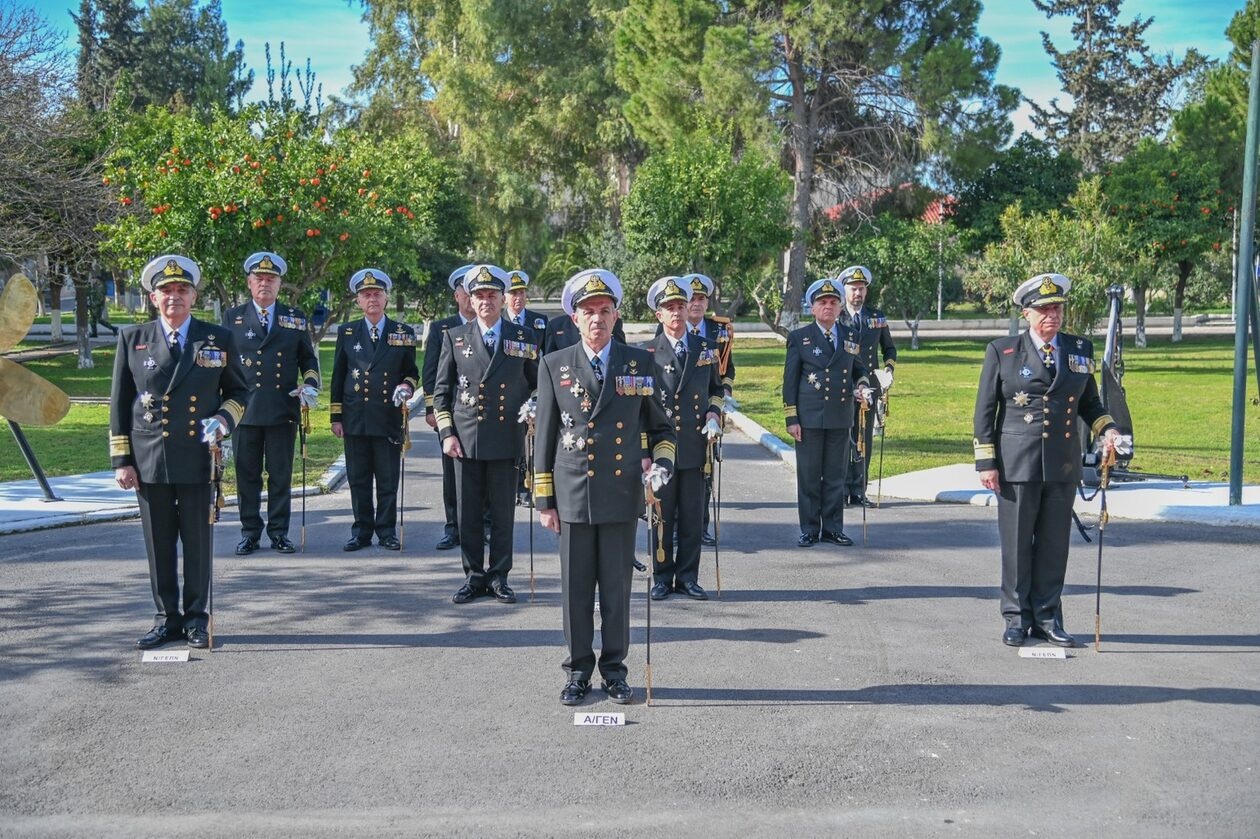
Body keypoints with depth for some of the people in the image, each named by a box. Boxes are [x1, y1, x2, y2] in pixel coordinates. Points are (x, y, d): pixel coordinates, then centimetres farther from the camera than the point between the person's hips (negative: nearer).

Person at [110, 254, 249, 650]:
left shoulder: (219, 339, 4)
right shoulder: (132, 338, 6)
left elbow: (239, 391, 12)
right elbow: (120, 403, 7)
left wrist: (223, 419, -9)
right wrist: (121, 460, 2)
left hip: (199, 458, -1)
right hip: (149, 460, 1)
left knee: (198, 542, 5)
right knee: (159, 543, 7)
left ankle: (196, 617, 17)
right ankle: (167, 618, 18)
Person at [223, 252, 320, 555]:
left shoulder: (295, 319, 11)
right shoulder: (232, 317, 8)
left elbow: (308, 359, 17)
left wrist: (310, 385, -1)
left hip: (283, 410, 1)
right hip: (244, 409, 0)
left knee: (281, 474, 4)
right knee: (247, 474, 4)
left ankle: (279, 531, 12)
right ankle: (250, 532, 13)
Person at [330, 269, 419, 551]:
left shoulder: (403, 333, 6)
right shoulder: (347, 332, 8)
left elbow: (411, 372, 13)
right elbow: (338, 377, 10)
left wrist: (407, 386, -11)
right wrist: (336, 417, 6)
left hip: (389, 419, -1)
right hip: (355, 419, 1)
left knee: (388, 481, 2)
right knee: (358, 480, 5)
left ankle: (387, 532, 12)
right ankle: (362, 532, 14)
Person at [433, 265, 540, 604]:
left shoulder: (525, 338, 5)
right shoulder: (454, 337, 7)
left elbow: (539, 385, 13)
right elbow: (441, 391, 8)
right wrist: (446, 433, -1)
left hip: (506, 440, 0)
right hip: (465, 439, 1)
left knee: (503, 514, 4)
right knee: (469, 514, 5)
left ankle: (499, 576, 16)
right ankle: (474, 576, 16)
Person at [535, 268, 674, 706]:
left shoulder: (640, 363, 4)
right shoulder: (554, 366, 4)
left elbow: (660, 426, 14)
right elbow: (545, 437, 5)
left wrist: (661, 460, -6)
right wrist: (544, 500, 3)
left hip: (622, 494, 0)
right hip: (573, 495, 0)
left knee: (617, 587, 6)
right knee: (576, 589, 6)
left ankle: (614, 669, 20)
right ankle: (579, 670, 19)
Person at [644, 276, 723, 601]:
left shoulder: (705, 348, 8)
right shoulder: (648, 352, -1)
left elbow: (716, 389, 20)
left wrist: (714, 416, 3)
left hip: (695, 444, 2)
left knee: (692, 516, 6)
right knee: (662, 515, 5)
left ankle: (687, 577, 16)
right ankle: (662, 577, 16)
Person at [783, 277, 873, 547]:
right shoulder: (799, 338, 2)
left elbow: (858, 369, 26)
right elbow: (790, 381, 0)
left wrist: (862, 385, 3)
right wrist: (791, 419, -6)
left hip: (841, 418, 3)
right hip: (810, 418, -3)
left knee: (836, 475, 7)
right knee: (809, 476, 2)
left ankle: (832, 528, 16)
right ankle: (809, 530, 10)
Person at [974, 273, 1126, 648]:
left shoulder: (1081, 350, 11)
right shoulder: (1001, 351, 2)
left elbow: (1089, 402, 19)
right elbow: (985, 410, 1)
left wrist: (1106, 430, -1)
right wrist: (986, 462, -5)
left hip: (1063, 465, 3)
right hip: (1016, 463, -3)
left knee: (1054, 543, 7)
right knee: (1017, 544, 3)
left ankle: (1047, 616, 17)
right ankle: (1016, 617, 14)